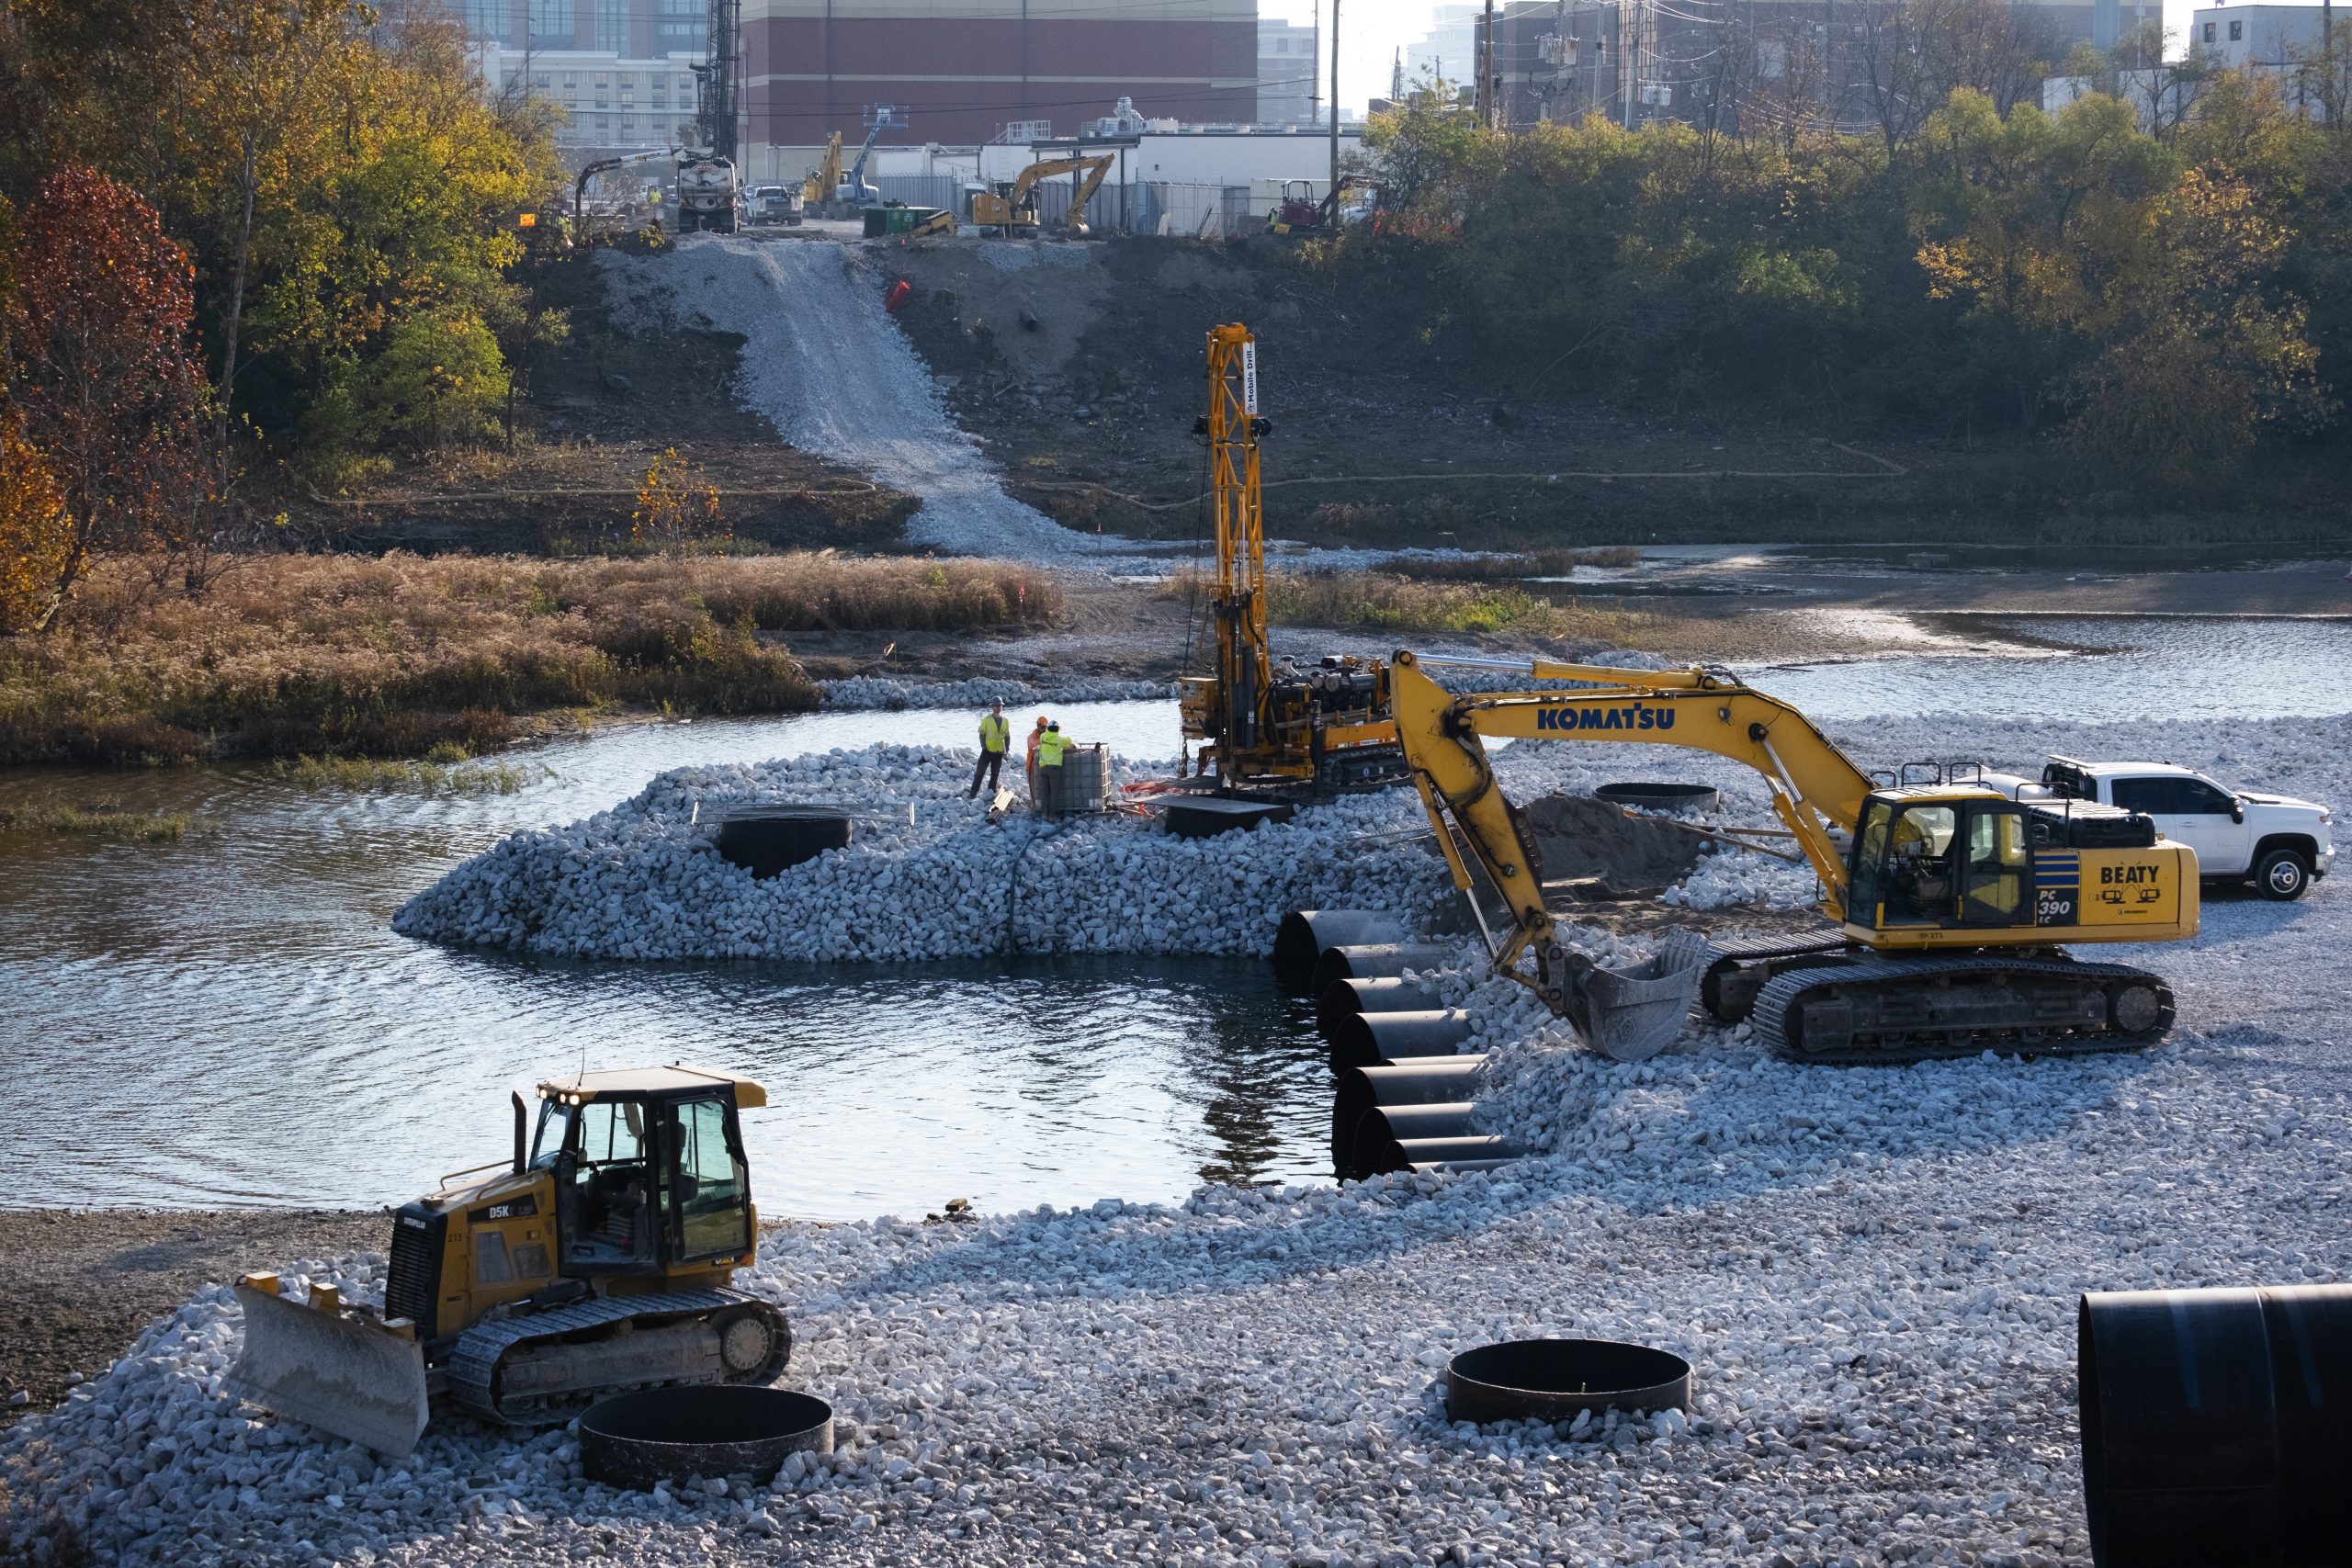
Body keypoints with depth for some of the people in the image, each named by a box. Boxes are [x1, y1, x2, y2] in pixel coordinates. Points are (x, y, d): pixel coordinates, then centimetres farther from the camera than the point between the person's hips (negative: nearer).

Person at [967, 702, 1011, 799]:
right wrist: (984, 747, -15)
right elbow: (982, 734, -4)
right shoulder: (987, 720, -4)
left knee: (994, 775, 9)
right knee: (979, 772, -5)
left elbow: (1007, 736, 13)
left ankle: (991, 793, 16)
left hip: (999, 752, 3)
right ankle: (973, 793, -2)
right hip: (987, 751, -3)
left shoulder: (1005, 721, 6)